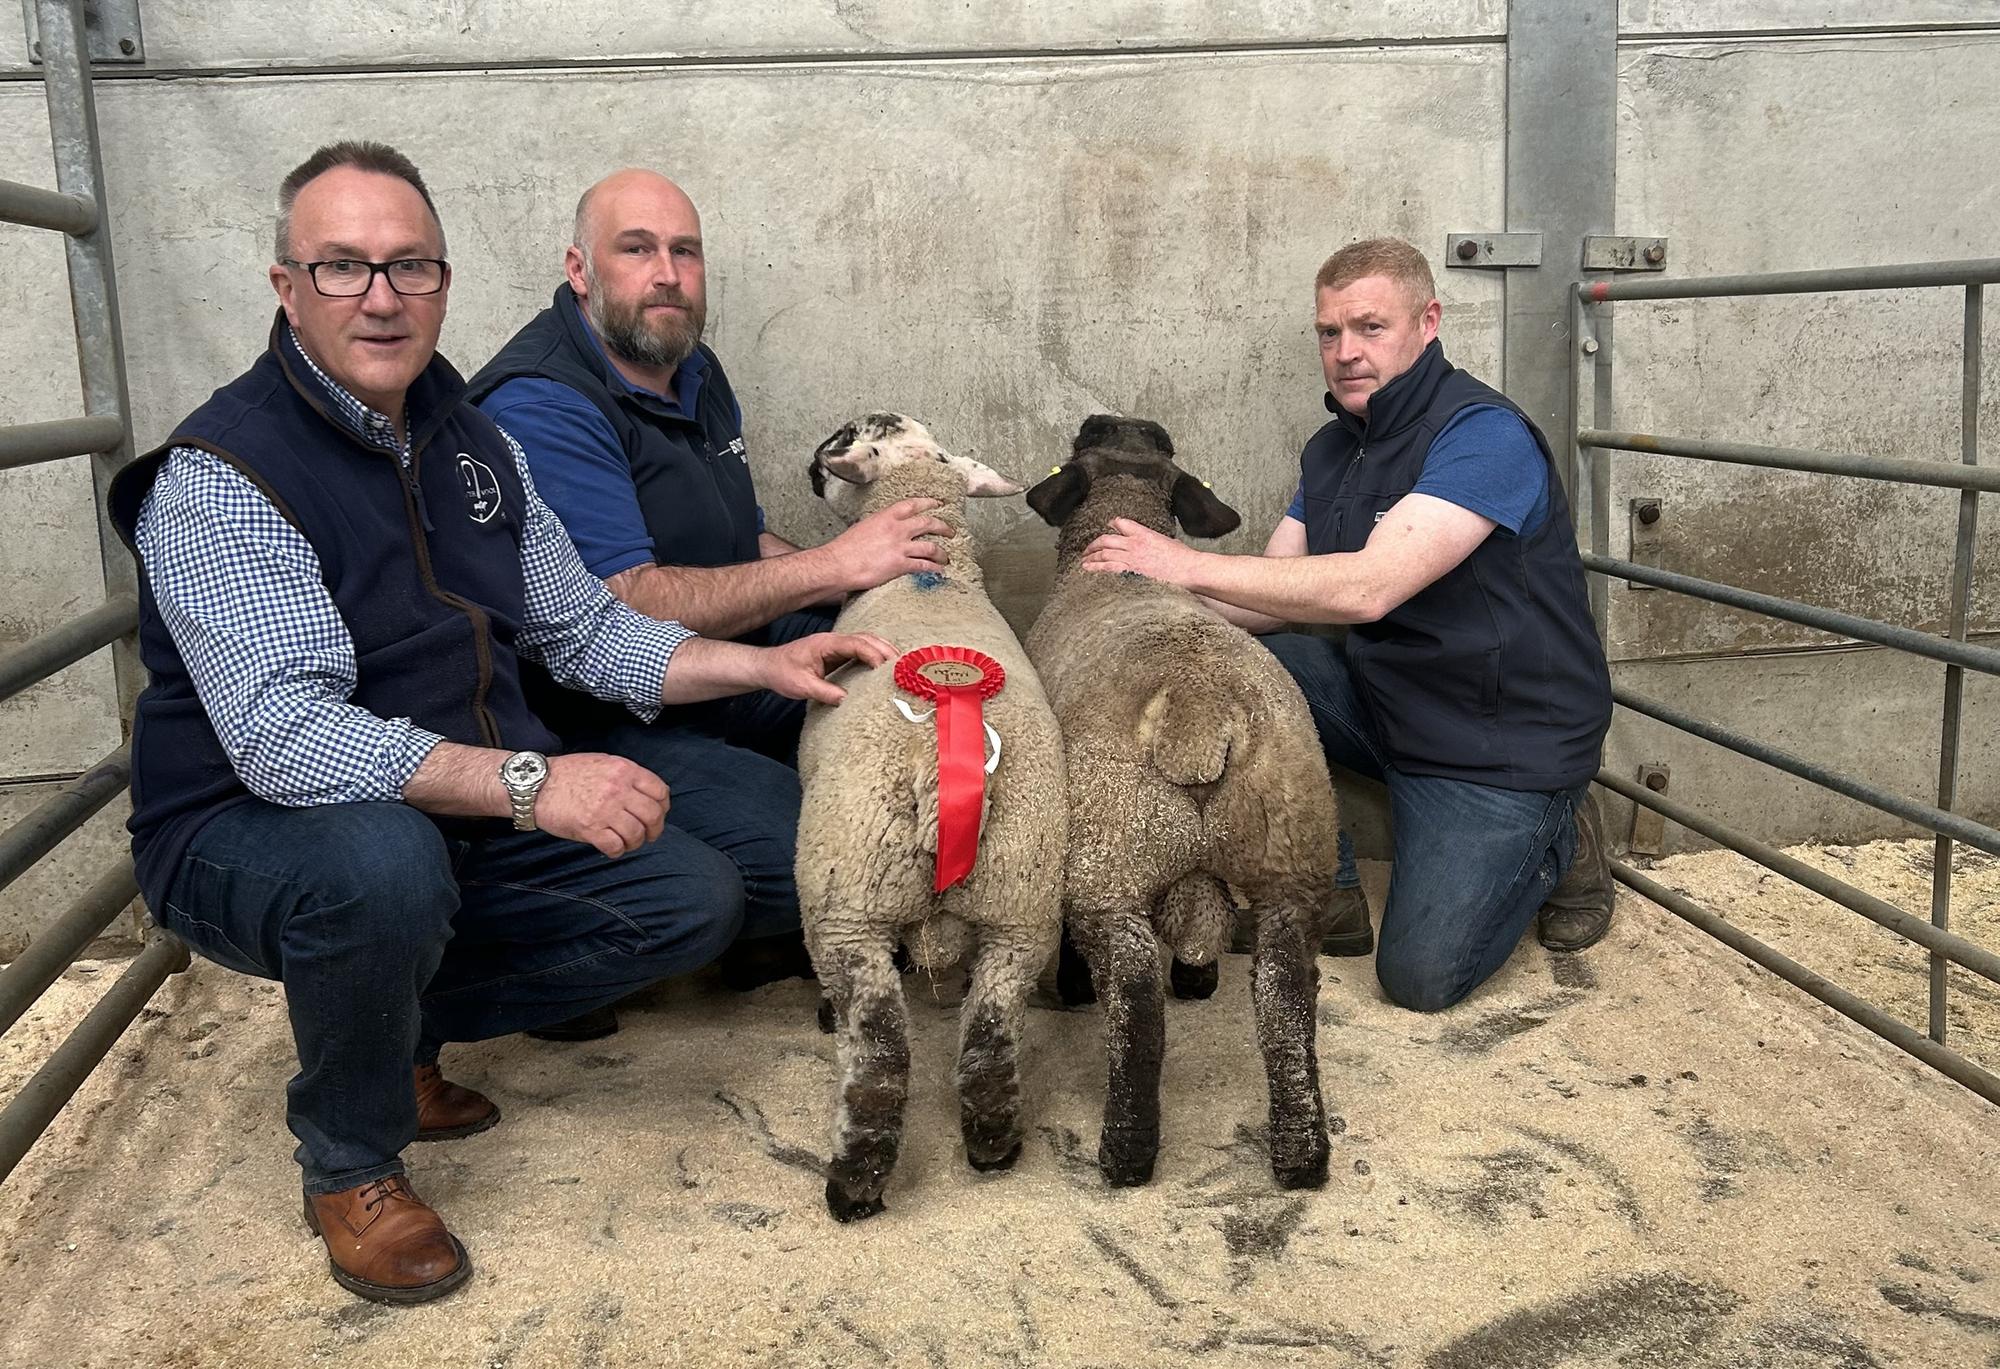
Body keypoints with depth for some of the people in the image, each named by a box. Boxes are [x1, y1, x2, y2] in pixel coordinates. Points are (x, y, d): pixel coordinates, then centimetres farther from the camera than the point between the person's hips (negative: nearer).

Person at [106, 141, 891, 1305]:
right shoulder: (219, 477, -21)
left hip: (463, 818, 7)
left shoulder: (475, 443, 4)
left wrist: (763, 665, -2)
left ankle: (402, 1032, 12)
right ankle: (351, 1165, -9)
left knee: (696, 898, -5)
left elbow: (583, 627, 11)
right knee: (385, 859, -40)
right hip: (251, 836, -6)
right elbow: (283, 736, -32)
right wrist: (526, 781, -42)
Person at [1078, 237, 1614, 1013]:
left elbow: (1368, 587, -33)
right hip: (1383, 701, 7)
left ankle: (1554, 841, 15)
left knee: (1421, 975, -14)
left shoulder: (1486, 435, -22)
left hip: (1508, 739, -7)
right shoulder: (1334, 448, 6)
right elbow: (1277, 596, 2)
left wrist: (1189, 566, -30)